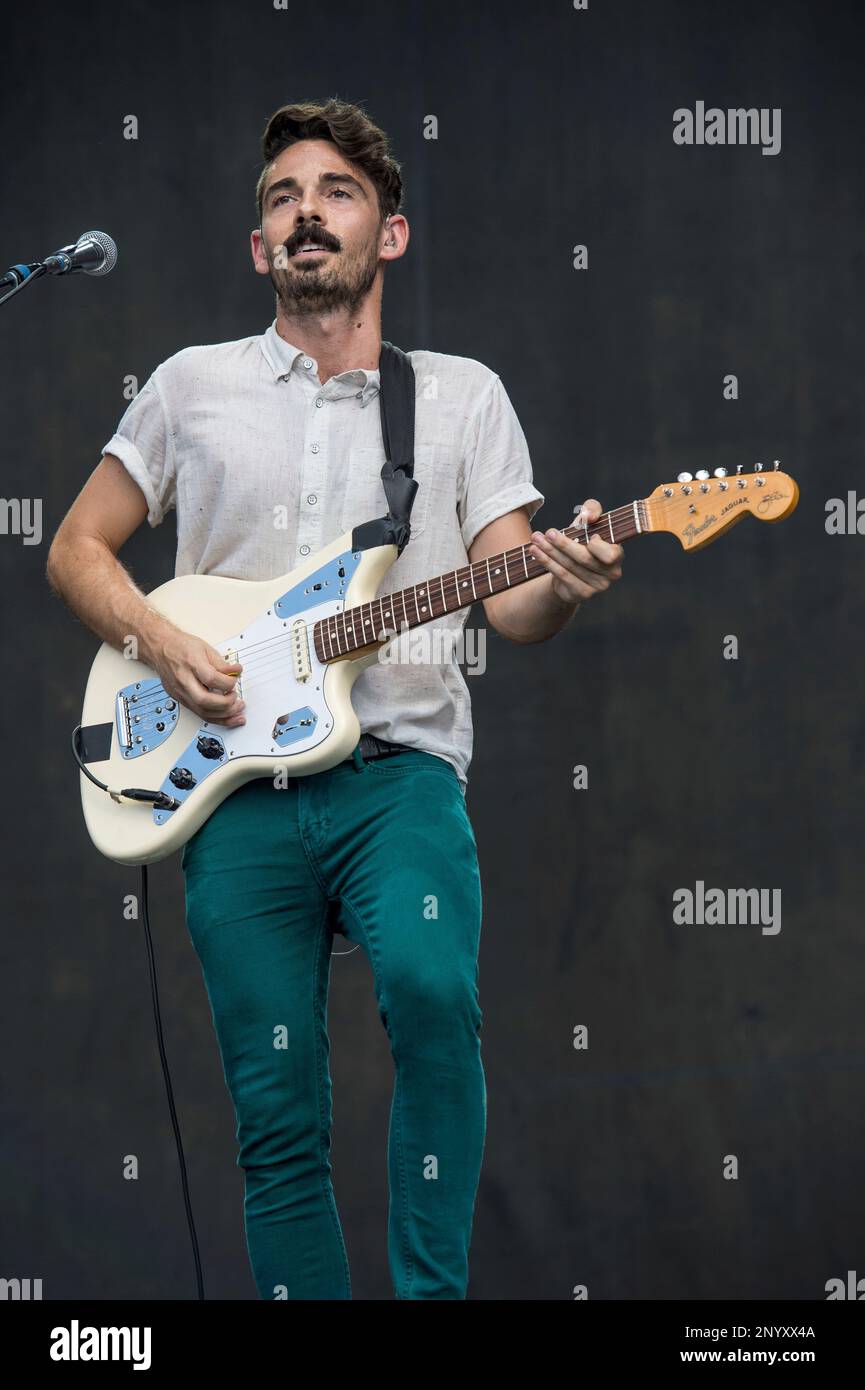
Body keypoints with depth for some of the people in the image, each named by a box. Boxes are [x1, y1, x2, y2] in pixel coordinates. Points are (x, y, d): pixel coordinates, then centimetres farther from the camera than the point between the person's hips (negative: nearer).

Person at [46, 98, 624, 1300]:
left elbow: (511, 605, 6)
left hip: (398, 771, -2)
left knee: (429, 984, -30)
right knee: (278, 1118, -1)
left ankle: (431, 1290, -20)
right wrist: (158, 641, -2)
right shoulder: (194, 386, 13)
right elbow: (78, 547, 17)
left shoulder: (462, 396, 11)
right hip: (238, 794, 2)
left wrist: (564, 587, -18)